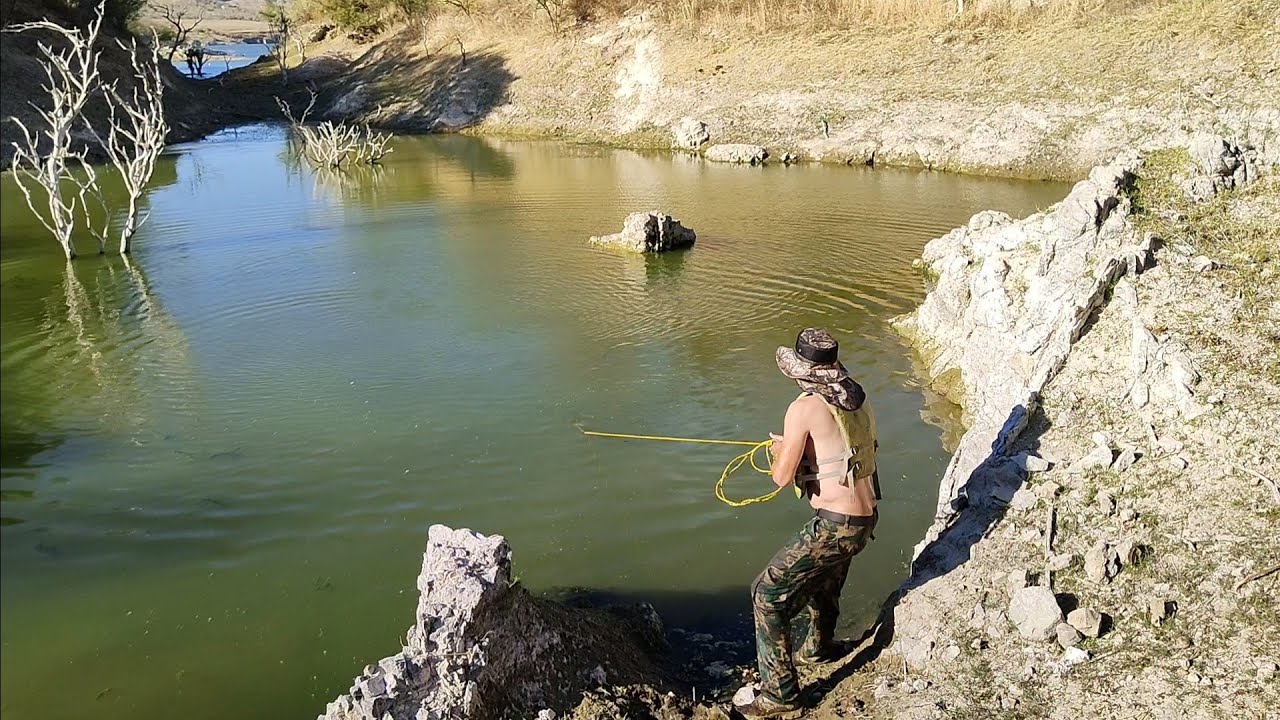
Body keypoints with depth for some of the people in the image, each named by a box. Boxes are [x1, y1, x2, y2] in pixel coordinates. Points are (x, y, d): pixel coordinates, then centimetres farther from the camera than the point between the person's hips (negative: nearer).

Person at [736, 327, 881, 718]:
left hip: (833, 524, -9)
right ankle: (818, 648, 58)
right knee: (825, 579, 32)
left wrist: (780, 449, 7)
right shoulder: (858, 400, 6)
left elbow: (782, 476, -14)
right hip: (865, 518, 9)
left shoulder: (804, 408, -16)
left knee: (768, 593, 0)